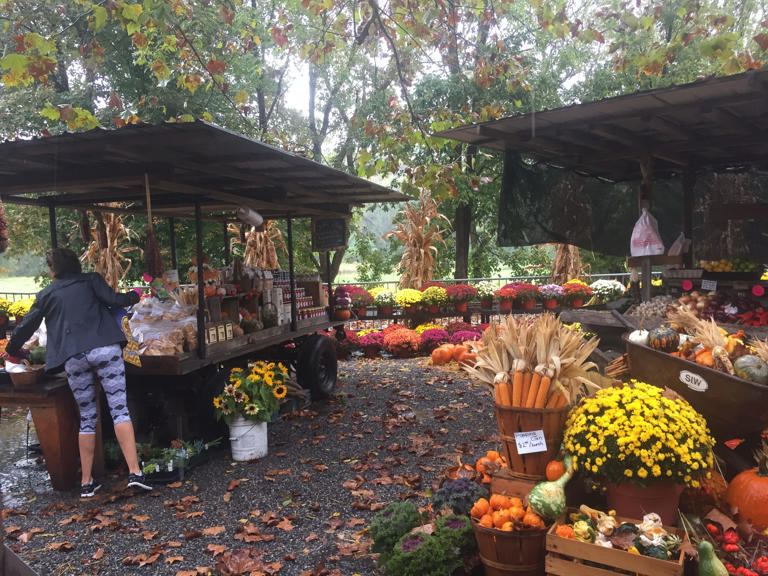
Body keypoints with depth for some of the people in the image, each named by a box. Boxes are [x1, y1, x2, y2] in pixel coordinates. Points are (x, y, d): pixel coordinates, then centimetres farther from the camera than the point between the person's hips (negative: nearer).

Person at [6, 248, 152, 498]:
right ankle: (134, 472, -14)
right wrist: (133, 296, 20)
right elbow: (113, 300, 1)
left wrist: (13, 348, 42)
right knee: (119, 409, -3)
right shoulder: (91, 280, 15)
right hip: (105, 350, -2)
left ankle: (86, 482, 16)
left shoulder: (47, 294, 20)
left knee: (87, 418, 13)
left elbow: (27, 325, 24)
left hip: (73, 359, 2)